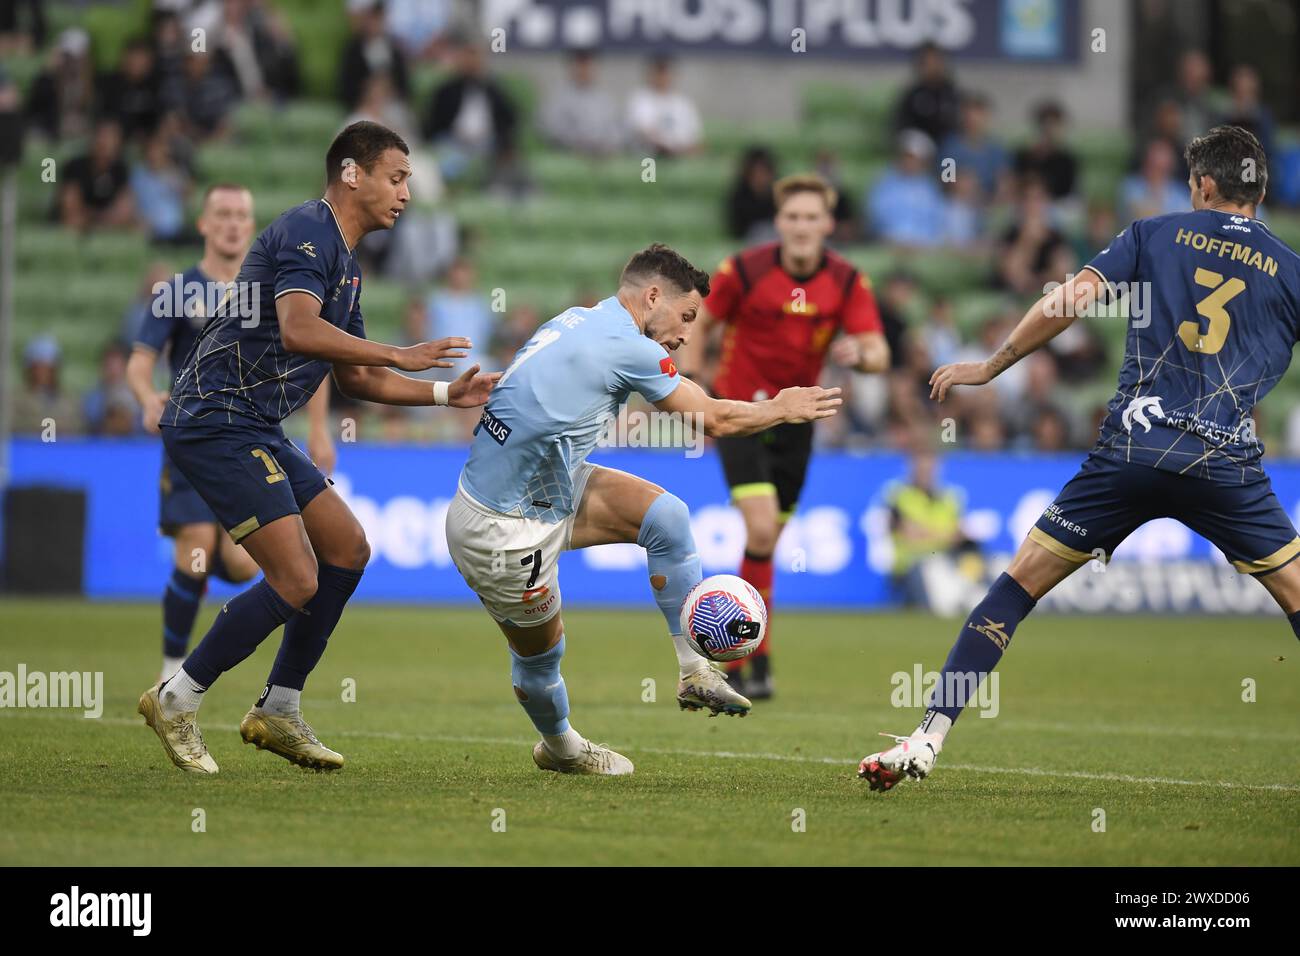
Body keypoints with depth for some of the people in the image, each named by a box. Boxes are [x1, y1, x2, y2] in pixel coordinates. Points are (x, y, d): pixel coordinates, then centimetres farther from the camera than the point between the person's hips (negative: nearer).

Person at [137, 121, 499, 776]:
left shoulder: (344, 262, 20)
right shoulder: (307, 231, -13)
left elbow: (353, 379, 25)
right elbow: (299, 330, -30)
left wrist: (447, 394, 17)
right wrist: (399, 356, -29)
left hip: (255, 428, 11)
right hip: (216, 421, -11)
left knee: (347, 548, 12)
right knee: (296, 581, -15)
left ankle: (278, 713, 17)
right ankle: (177, 700, -1)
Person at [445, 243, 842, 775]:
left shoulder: (577, 321, 3)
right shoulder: (627, 347, -22)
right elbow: (713, 420, -9)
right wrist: (781, 409, 6)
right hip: (501, 531, -9)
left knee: (666, 514, 0)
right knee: (541, 650, 11)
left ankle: (691, 671, 9)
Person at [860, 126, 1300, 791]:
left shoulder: (1155, 234, 11)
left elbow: (1065, 305, 3)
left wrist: (989, 366, 13)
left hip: (1131, 447, 0)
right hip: (1228, 461, 0)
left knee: (1015, 588, 6)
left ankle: (927, 741, -1)